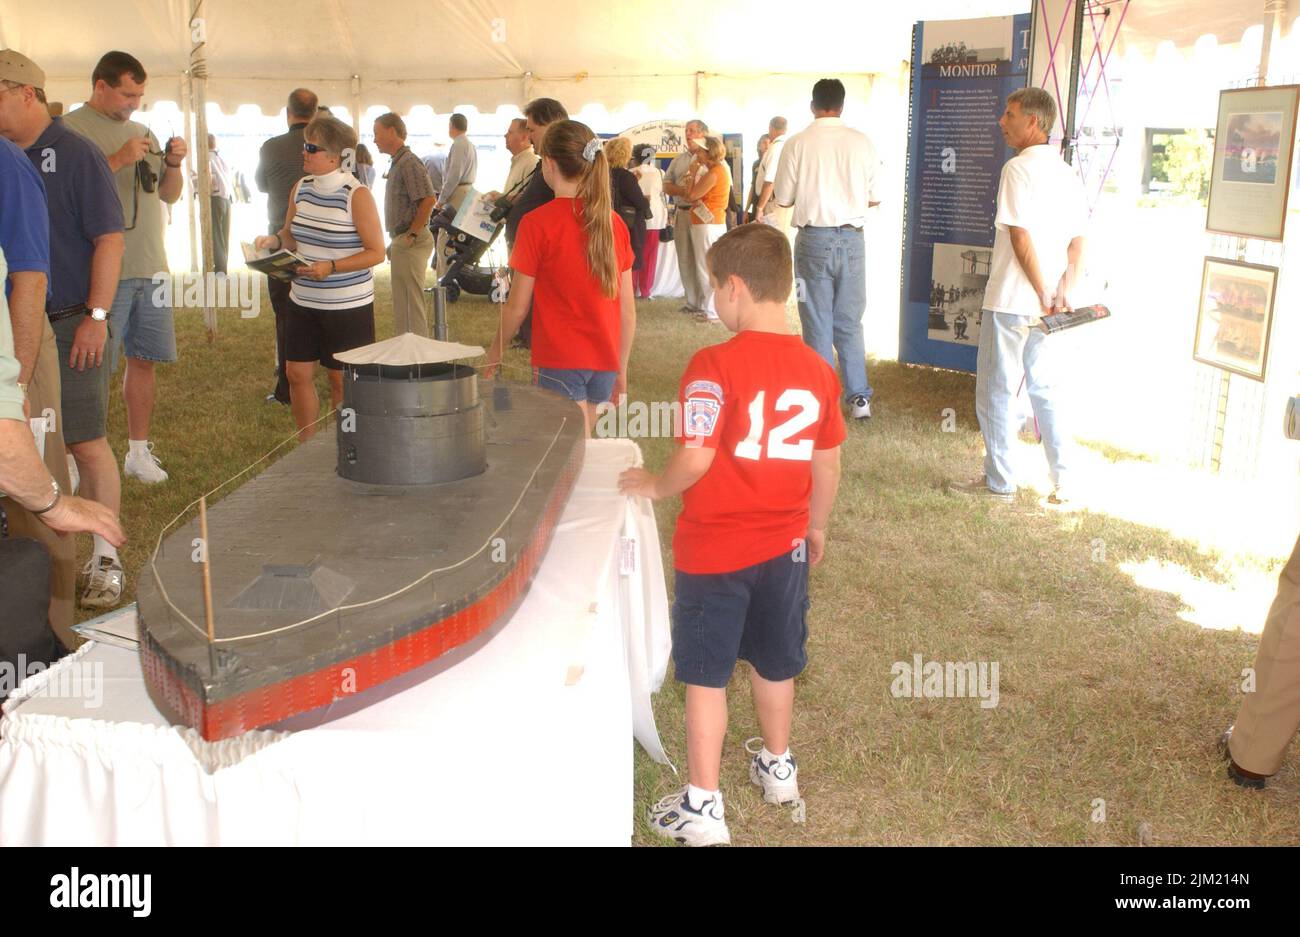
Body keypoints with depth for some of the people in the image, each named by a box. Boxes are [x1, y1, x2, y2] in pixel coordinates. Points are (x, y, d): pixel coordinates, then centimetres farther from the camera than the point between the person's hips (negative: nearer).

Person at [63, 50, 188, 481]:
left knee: (143, 361, 12)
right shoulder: (71, 130, -6)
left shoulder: (141, 131, 15)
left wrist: (173, 164, -1)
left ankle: (139, 450, 22)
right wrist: (118, 160, -21)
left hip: (151, 268, 7)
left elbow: (169, 195, 18)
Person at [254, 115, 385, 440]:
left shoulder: (356, 194, -13)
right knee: (297, 374, 8)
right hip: (303, 301, 6)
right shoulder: (301, 188, 5)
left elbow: (376, 252, -13)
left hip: (348, 304, -6)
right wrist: (274, 240, -6)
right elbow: (290, 235, 18)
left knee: (342, 380, 4)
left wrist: (331, 267, -24)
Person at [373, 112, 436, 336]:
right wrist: (395, 242, 18)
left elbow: (429, 199, -26)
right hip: (402, 242, 10)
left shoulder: (409, 162, -15)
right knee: (402, 303, 16)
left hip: (410, 243, -10)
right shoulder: (397, 163, 17)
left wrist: (412, 234, -21)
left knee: (411, 303, -6)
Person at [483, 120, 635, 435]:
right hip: (604, 361, 5)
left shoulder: (537, 223, -10)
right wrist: (621, 370, 15)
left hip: (560, 360, -5)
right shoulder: (614, 223, 3)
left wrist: (496, 350, 11)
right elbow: (627, 308, 6)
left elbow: (517, 307, -6)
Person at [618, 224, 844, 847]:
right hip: (784, 546, 5)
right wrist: (816, 526, 20)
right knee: (773, 662, 23)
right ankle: (778, 767, 42)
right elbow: (827, 466, 6)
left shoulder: (714, 366, -20)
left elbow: (696, 459, -25)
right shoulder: (816, 370, -3)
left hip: (714, 551, -5)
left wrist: (655, 486, -5)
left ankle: (703, 807, 15)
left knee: (706, 676, 7)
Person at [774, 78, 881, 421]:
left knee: (818, 324, 6)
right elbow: (875, 197, 4)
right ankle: (859, 398, 15)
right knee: (850, 322, 13)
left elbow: (782, 199, -1)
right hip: (852, 238, 2)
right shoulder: (862, 142, -2)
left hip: (814, 239, -2)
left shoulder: (797, 144, -7)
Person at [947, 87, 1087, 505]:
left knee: (996, 391, 4)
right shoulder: (1068, 172, 12)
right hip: (1046, 303, 8)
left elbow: (1021, 238, -19)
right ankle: (1063, 484, 17)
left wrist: (1043, 293, -15)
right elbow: (1079, 243, 9)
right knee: (1046, 390, 15)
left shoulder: (1019, 168, -13)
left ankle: (999, 482, 12)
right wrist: (1063, 293, 2)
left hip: (1012, 301, -8)